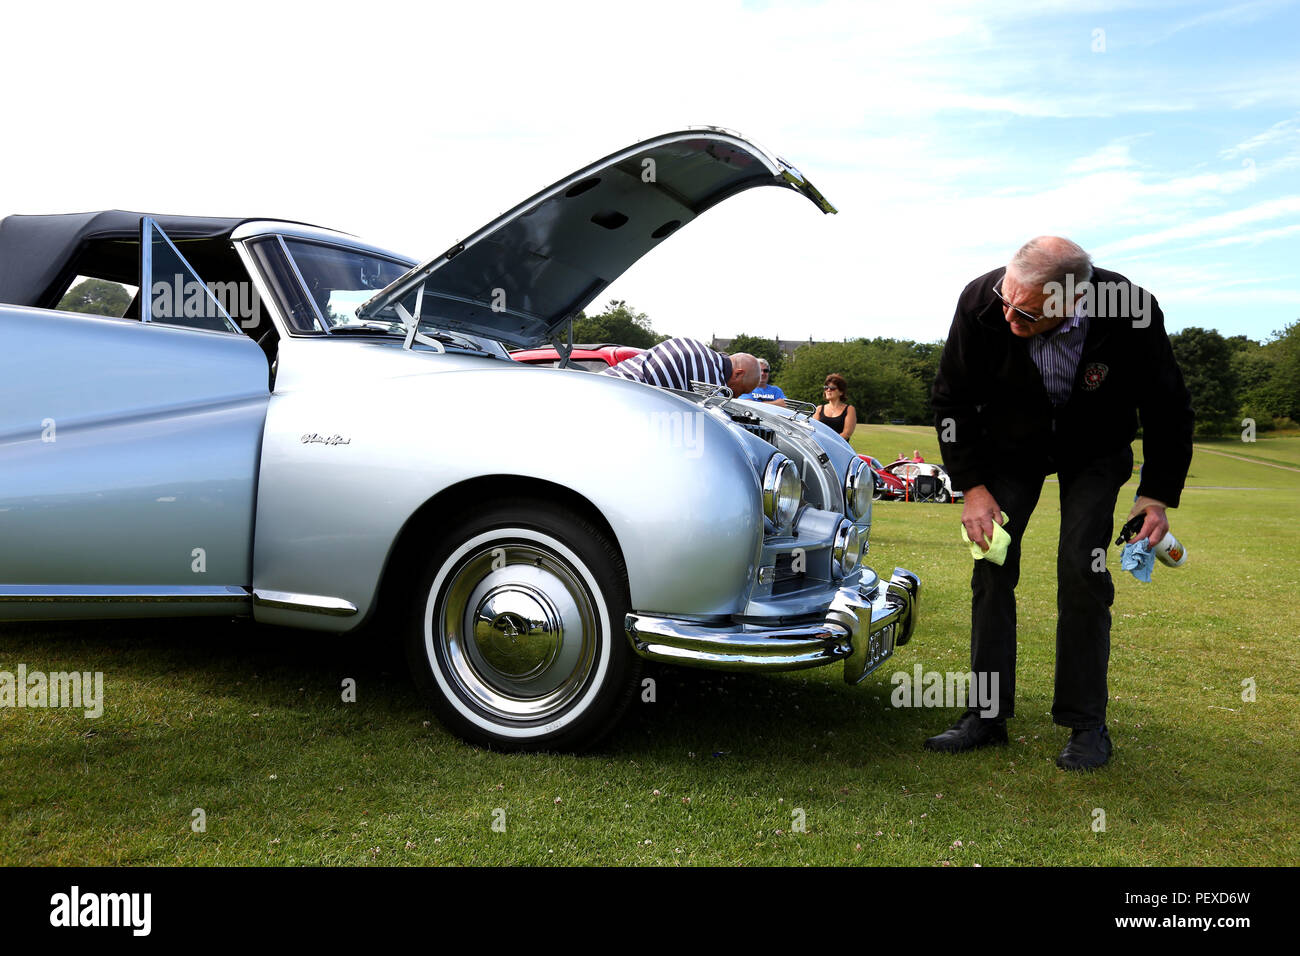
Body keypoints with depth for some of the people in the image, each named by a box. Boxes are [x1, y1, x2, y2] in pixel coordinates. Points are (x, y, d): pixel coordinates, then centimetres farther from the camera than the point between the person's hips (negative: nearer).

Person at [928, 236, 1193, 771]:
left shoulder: (1132, 312, -32)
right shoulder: (981, 303, -30)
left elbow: (1167, 406, -14)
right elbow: (952, 400, -14)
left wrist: (1158, 494, -16)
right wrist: (972, 486, -17)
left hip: (1095, 450, -1)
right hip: (1012, 443, 2)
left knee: (1082, 570, -13)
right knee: (992, 567, -6)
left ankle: (1087, 725, 1)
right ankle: (988, 715, 4)